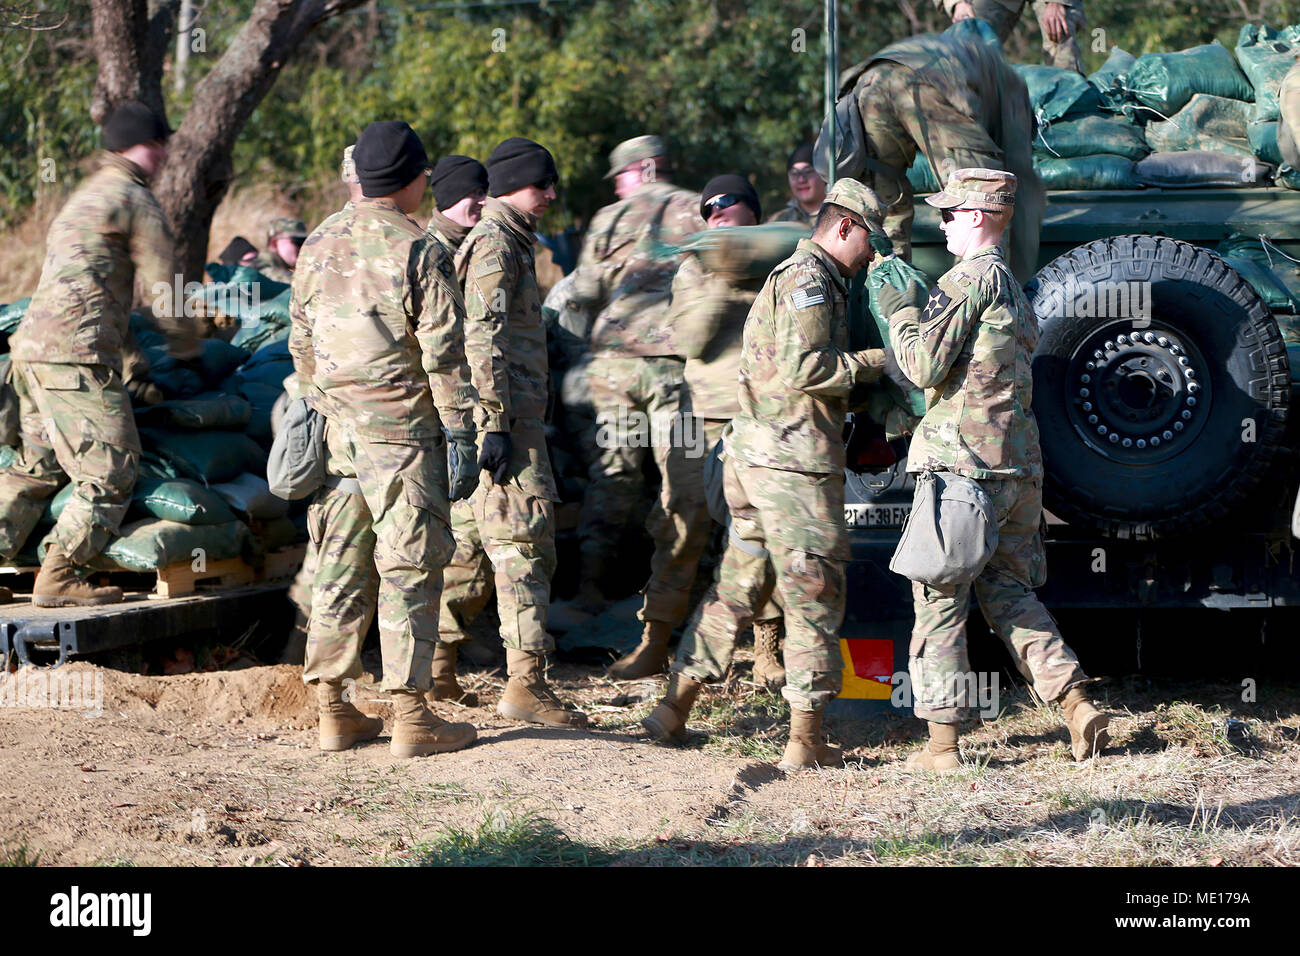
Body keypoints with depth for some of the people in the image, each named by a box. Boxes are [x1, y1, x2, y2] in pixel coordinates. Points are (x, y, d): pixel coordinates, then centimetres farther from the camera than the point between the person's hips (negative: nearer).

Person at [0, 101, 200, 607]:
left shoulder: (82, 199, 27)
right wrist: (186, 345, 15)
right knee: (111, 472, -5)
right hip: (77, 354, -9)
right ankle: (59, 577, -5)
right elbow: (162, 287, -1)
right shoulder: (135, 200, -2)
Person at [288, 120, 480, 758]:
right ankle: (410, 717, -1)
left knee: (339, 565, 10)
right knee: (409, 569, -2)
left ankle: (332, 710, 12)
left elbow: (301, 342, 15)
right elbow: (445, 356, -12)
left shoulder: (320, 244, 8)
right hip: (401, 432, -6)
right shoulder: (418, 252, -11)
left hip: (336, 427, 6)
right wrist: (462, 438, -8)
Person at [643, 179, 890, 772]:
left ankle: (674, 708, 16)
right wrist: (875, 362, -13)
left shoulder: (798, 277, 22)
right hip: (795, 461, -10)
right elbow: (803, 367, -22)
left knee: (738, 587, 15)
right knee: (814, 596, -5)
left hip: (753, 457, 10)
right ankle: (806, 741, -4)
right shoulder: (808, 278, -10)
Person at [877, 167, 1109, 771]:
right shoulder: (1014, 290, 20)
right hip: (1019, 465, 9)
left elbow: (925, 366, -17)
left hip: (962, 461, -9)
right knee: (1007, 590, 18)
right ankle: (1077, 705, 6)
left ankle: (941, 744, 0)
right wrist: (915, 306, 22)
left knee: (939, 598, -1)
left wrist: (900, 312, -2)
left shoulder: (970, 278, -10)